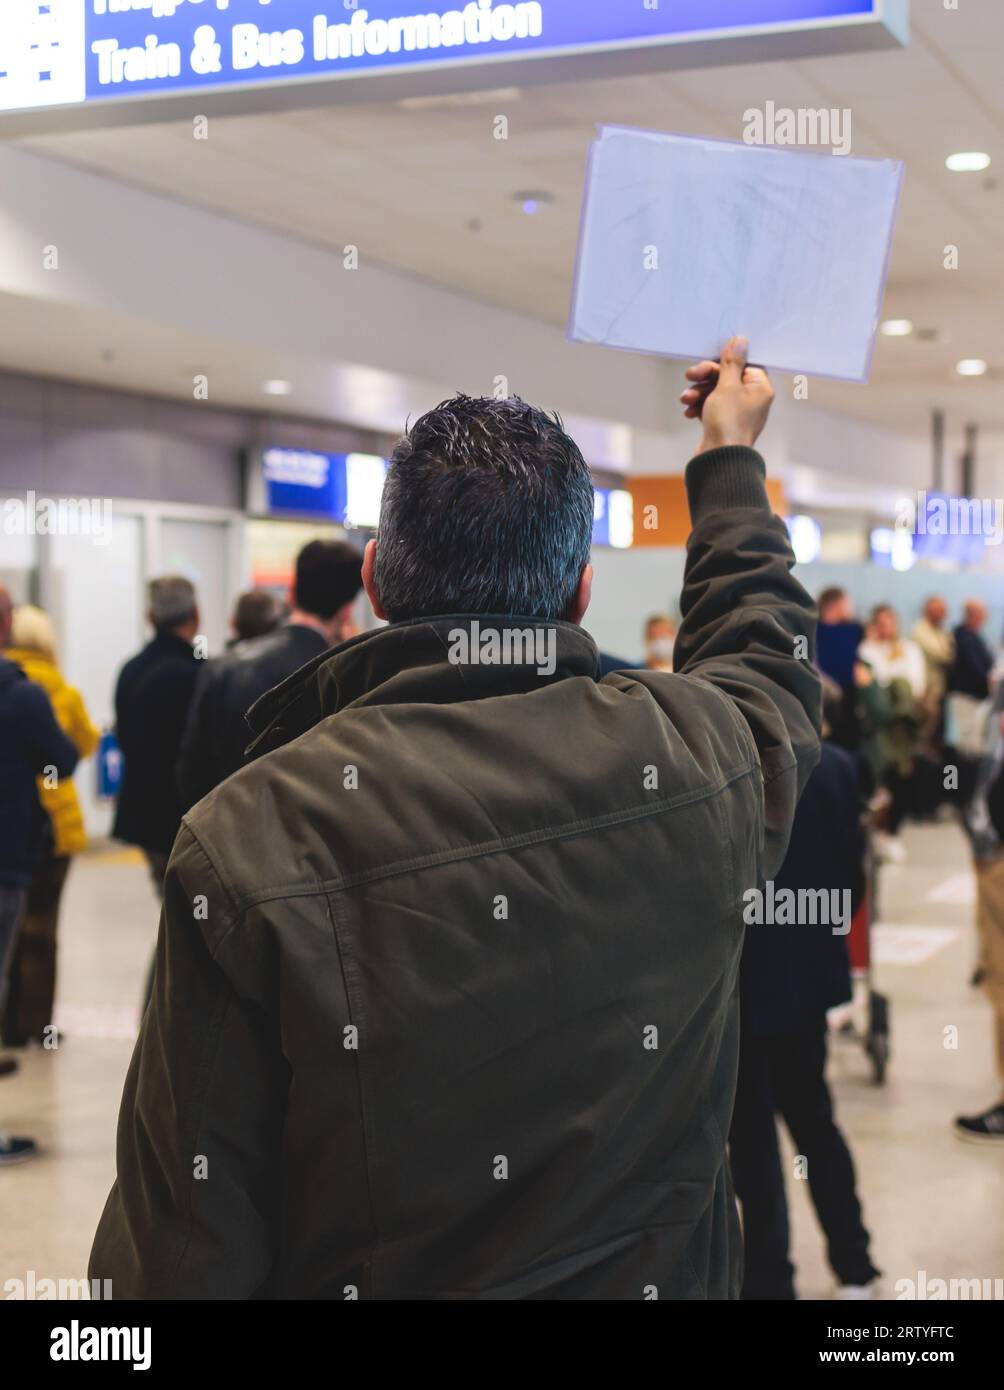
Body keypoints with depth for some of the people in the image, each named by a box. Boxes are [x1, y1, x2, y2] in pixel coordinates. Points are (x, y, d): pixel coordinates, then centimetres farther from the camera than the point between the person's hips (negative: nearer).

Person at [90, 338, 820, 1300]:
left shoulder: (243, 841, -24)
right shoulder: (697, 759, -14)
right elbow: (765, 653, 12)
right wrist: (731, 461, 26)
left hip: (369, 1275, -2)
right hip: (659, 1274, 3)